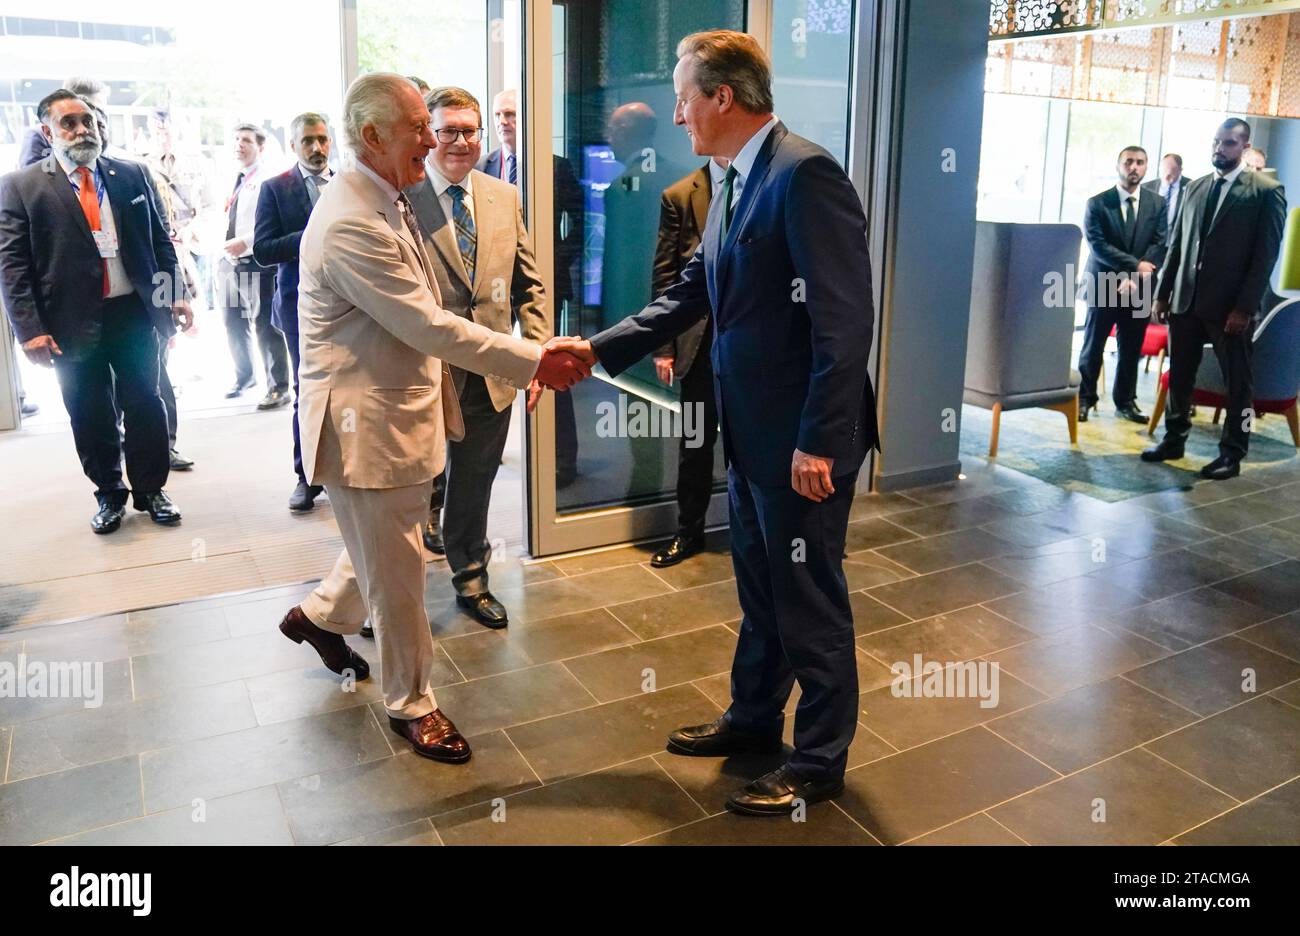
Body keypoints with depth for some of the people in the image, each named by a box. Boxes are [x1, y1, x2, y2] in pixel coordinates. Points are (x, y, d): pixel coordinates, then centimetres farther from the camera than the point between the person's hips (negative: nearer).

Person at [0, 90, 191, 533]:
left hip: (135, 314, 2)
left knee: (144, 406, 10)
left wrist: (175, 294, 1)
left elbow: (160, 239, 10)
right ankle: (109, 494, 27)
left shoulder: (132, 175, 6)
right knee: (90, 416, 10)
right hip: (72, 323, -1)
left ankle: (150, 490, 25)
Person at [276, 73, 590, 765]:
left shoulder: (387, 202, 10)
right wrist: (534, 362, -22)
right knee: (396, 574, 6)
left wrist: (440, 394, 16)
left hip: (403, 410, 10)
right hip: (366, 426, -10)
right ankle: (411, 703, 25)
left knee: (387, 547, 24)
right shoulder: (350, 223, -23)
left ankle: (320, 615, 49)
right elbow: (429, 325, -25)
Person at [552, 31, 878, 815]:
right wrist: (598, 348, 9)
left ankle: (821, 761, 25)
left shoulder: (804, 173, -18)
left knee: (810, 602, 6)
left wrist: (817, 441, -22)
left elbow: (845, 320, -22)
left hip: (802, 441, -9)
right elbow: (690, 296, 15)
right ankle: (753, 719, 41)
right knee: (762, 592, 21)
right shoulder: (739, 183, 12)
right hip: (754, 435, 9)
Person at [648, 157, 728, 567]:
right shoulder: (679, 196, 0)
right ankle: (689, 532, 25)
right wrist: (664, 347, -4)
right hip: (702, 334, 0)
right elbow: (664, 275, 0)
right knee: (696, 440, 9)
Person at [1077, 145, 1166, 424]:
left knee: (1131, 350, 8)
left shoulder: (1157, 205, 7)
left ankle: (1125, 402, 18)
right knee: (1092, 348, 3)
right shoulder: (1097, 203, -1)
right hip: (1104, 286, -2)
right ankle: (1084, 399, 14)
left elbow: (1160, 245, -1)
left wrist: (1136, 278, -15)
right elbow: (1098, 246, -10)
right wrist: (1135, 265, -18)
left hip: (1140, 289, 2)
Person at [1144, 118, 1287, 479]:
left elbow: (1266, 253, -8)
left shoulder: (1266, 190, -4)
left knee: (1238, 382, 5)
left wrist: (1245, 307, -15)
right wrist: (1163, 293, 7)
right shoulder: (1196, 187, 12)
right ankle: (1174, 440, 25)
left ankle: (1232, 454, 14)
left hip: (1230, 306, -5)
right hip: (1186, 300, 5)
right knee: (1179, 377, 11)